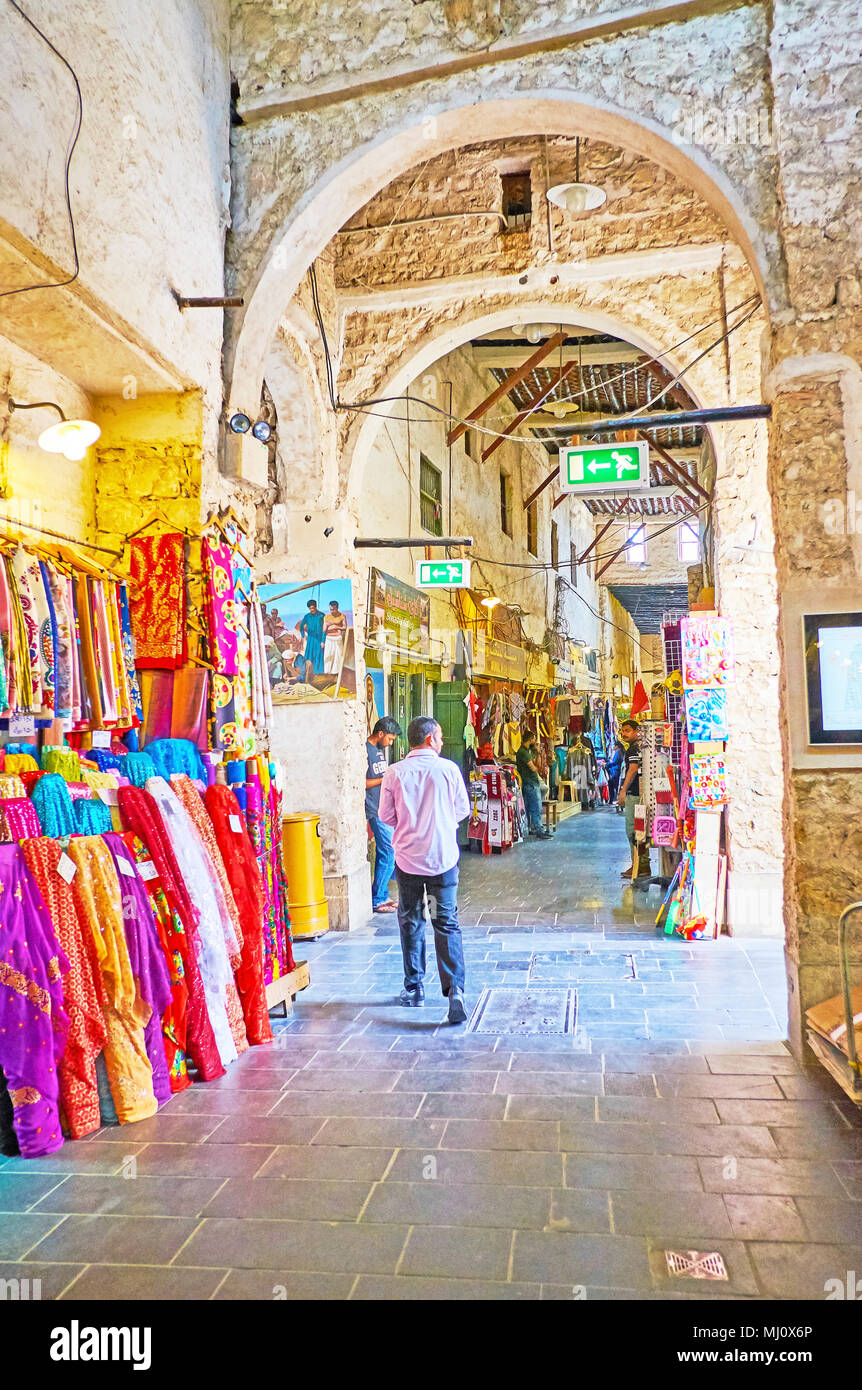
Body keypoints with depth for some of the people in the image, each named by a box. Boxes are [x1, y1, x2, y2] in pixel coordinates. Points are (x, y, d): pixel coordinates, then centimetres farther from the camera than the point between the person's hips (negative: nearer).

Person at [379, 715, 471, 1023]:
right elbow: (463, 810, 3)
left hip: (407, 857, 1)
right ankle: (455, 989, -8)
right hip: (443, 857, -1)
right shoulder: (448, 769, -7)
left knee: (410, 922, 16)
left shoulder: (394, 772, -7)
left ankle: (413, 987, 23)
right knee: (447, 924, 5)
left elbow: (386, 816, 0)